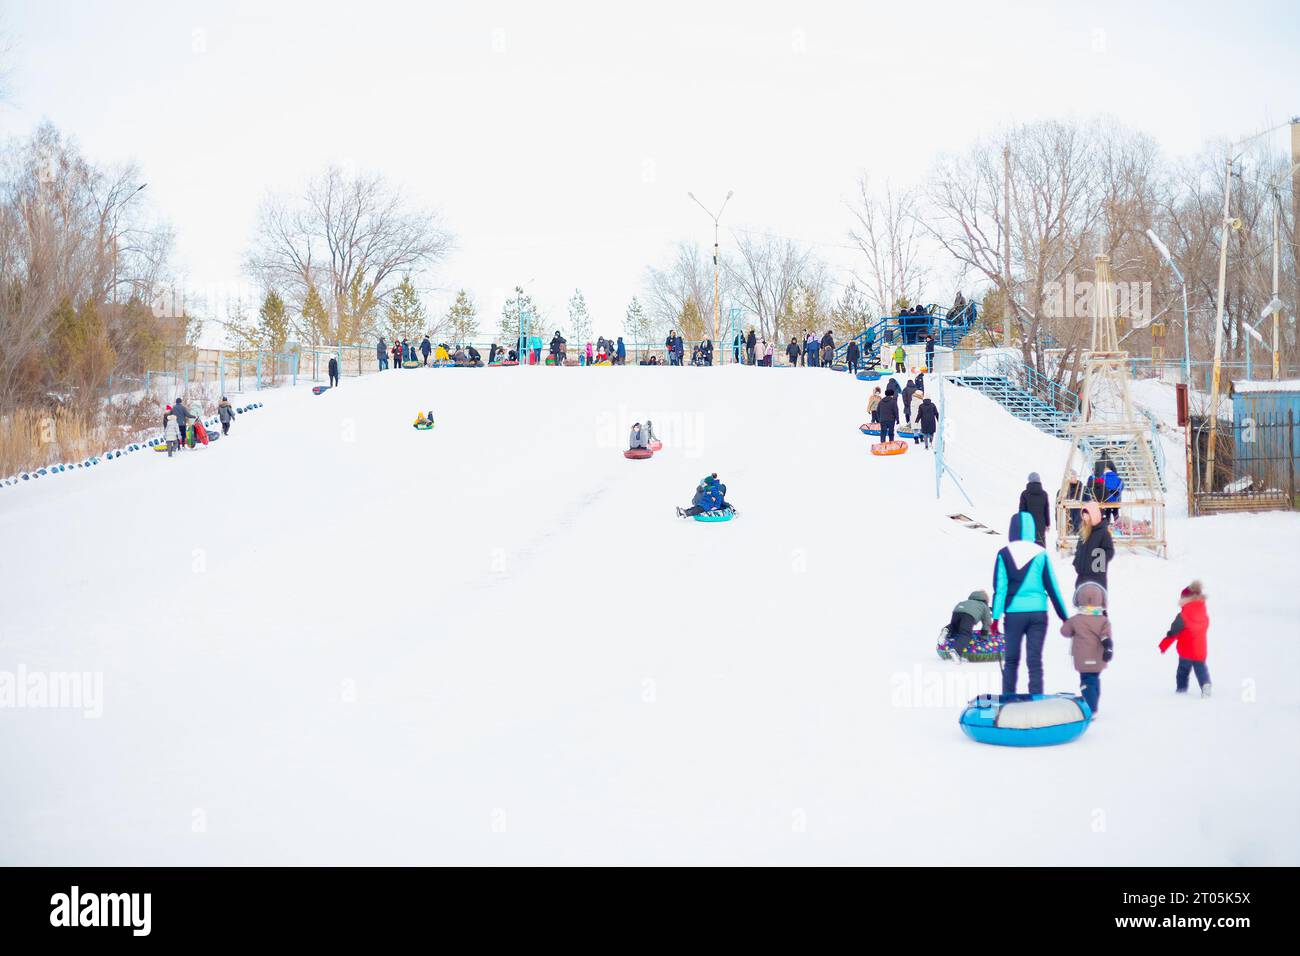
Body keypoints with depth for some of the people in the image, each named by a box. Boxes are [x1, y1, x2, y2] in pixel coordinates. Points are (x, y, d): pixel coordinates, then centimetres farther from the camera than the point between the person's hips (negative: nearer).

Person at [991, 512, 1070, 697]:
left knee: (1011, 660, 14)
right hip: (1038, 613, 0)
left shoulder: (1004, 554, -4)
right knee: (1035, 661, 3)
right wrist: (1064, 618, 8)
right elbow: (1052, 587, 1)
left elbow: (1000, 588, -8)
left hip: (1014, 614, 0)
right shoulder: (1041, 554, -2)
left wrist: (996, 617, -7)